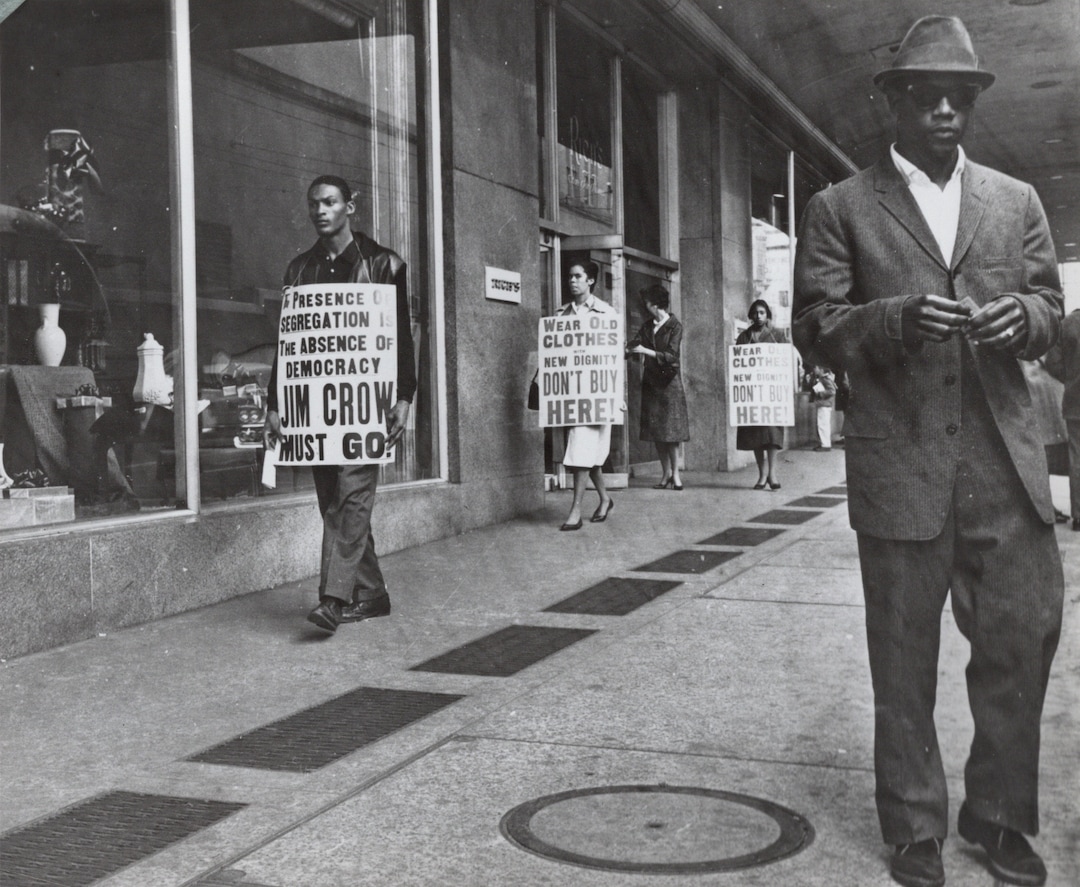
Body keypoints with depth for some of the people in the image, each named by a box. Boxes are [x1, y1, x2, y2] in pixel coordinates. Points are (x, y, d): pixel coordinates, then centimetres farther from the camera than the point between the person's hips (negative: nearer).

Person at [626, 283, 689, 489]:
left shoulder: (674, 326, -6)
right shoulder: (647, 326, 11)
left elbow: (672, 356, -14)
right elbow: (633, 345, 6)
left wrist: (646, 351, -20)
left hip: (668, 381, -6)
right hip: (651, 381, 6)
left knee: (670, 430, -5)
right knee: (655, 430, 3)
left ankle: (675, 473, 1)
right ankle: (666, 473, 9)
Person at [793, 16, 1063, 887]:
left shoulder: (1017, 200, 15)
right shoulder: (841, 208, 5)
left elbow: (1051, 310, 15)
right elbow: (817, 328, -1)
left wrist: (1024, 316, -9)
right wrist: (899, 317, -19)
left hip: (1005, 457, 3)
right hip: (900, 461, -3)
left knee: (1025, 636, 4)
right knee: (904, 660, 5)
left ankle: (998, 814, 25)